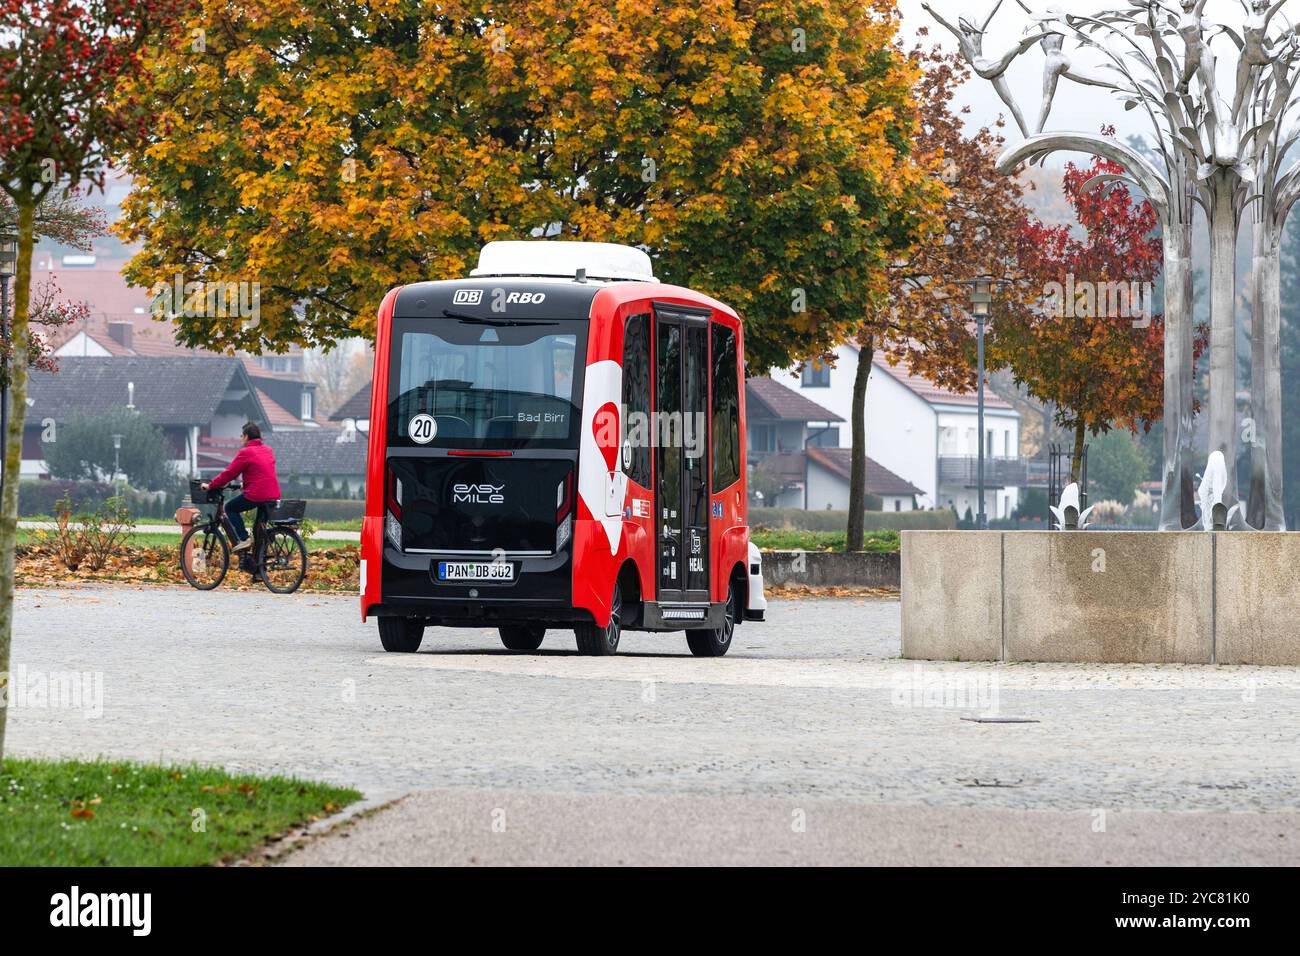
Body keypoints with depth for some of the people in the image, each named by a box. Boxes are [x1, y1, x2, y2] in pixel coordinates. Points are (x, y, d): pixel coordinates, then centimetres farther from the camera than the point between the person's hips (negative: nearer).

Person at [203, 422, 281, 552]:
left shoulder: (246, 452, -8)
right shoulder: (268, 450, 15)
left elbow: (229, 473, -5)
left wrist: (210, 486, 6)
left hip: (256, 495, -7)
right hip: (274, 494, 7)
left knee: (230, 507, 11)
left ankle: (244, 539, -1)